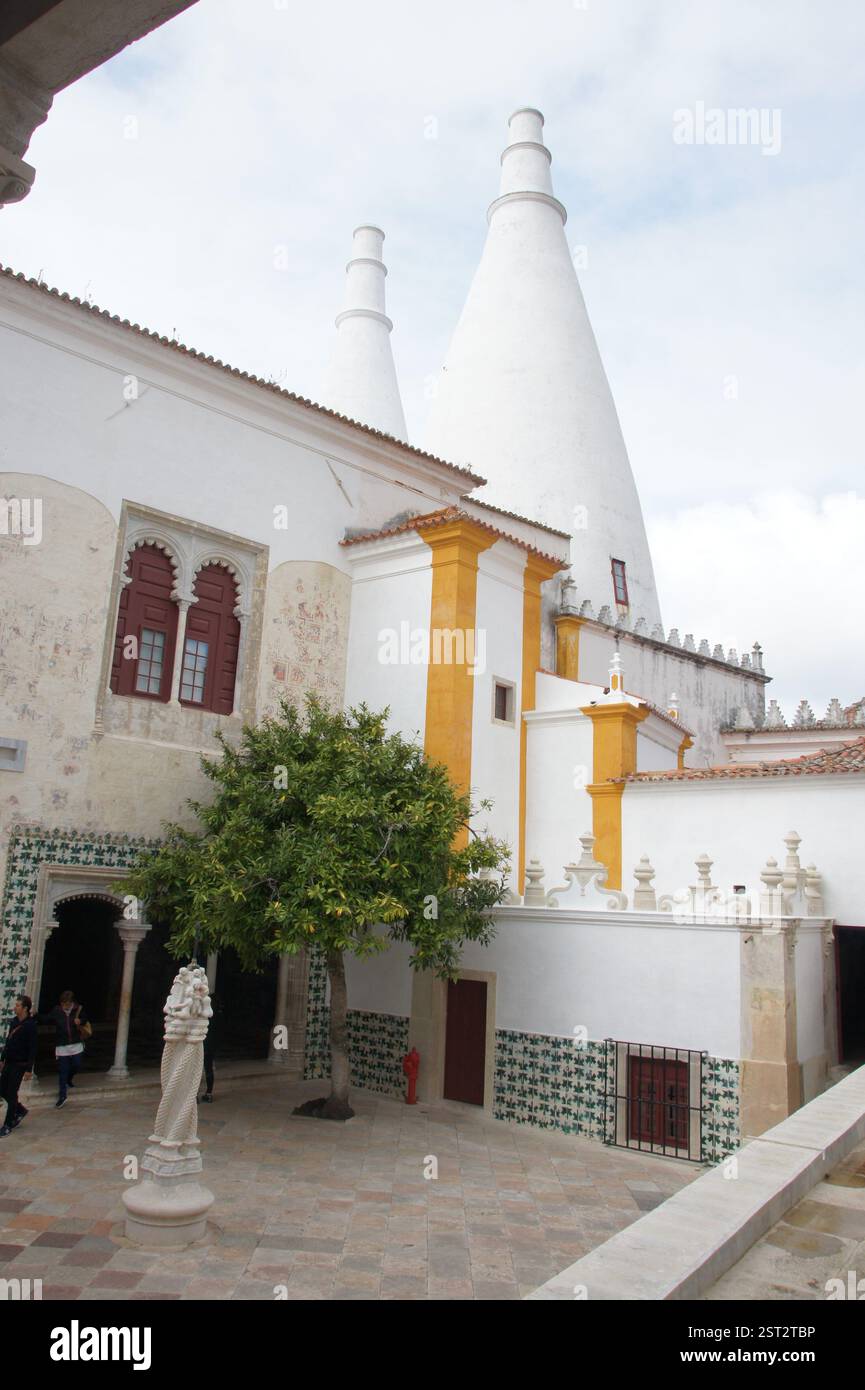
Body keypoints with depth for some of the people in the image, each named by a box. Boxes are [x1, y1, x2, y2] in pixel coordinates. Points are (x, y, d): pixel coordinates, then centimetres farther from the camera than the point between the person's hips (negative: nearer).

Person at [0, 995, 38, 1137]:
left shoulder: (30, 1025, -17)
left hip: (20, 1064, -7)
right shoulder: (14, 1021, 5)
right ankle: (20, 1111, 33)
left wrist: (29, 1069, -17)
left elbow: (32, 1049, -16)